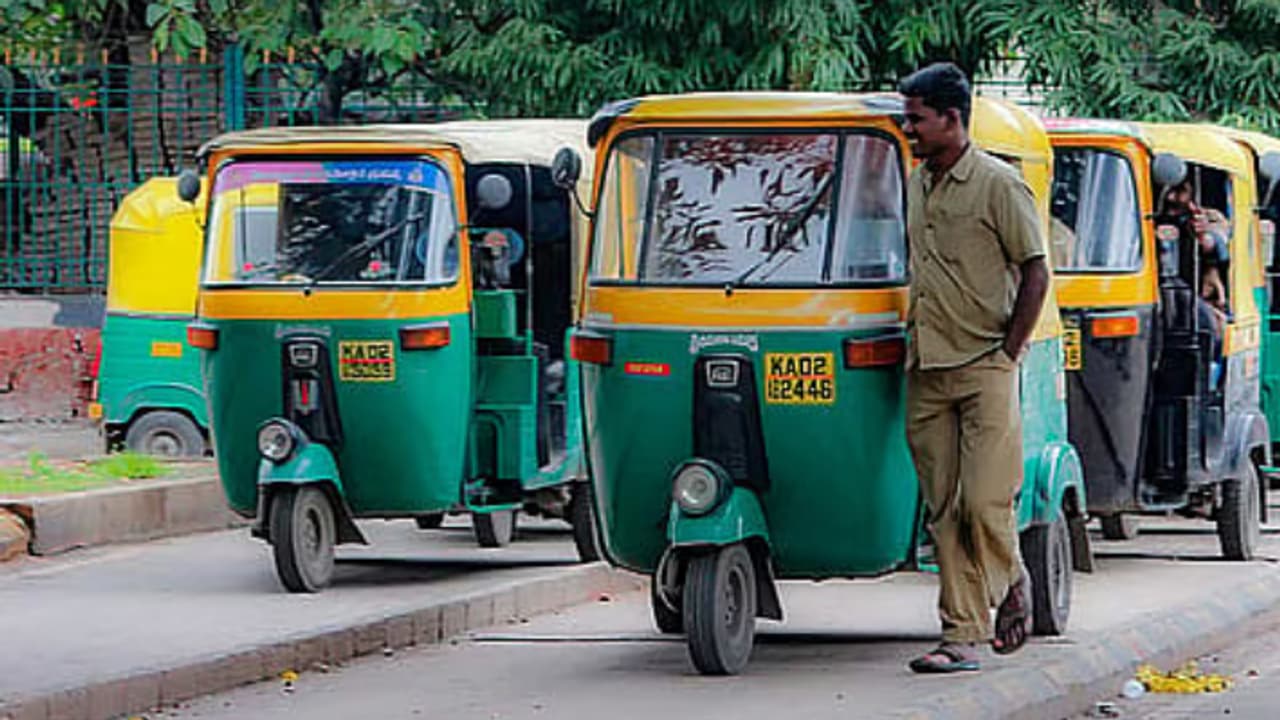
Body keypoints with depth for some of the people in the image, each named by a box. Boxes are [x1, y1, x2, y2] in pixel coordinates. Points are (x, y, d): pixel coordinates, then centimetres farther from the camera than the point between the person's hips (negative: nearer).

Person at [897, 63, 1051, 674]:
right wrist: (914, 337, 14)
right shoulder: (914, 187, 14)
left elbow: (1035, 272, -7)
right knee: (944, 509, 2)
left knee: (984, 502, -9)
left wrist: (1007, 353, -9)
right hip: (926, 372, 6)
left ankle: (1012, 580, 20)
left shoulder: (999, 184, -6)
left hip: (984, 370, -6)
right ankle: (961, 636, 3)